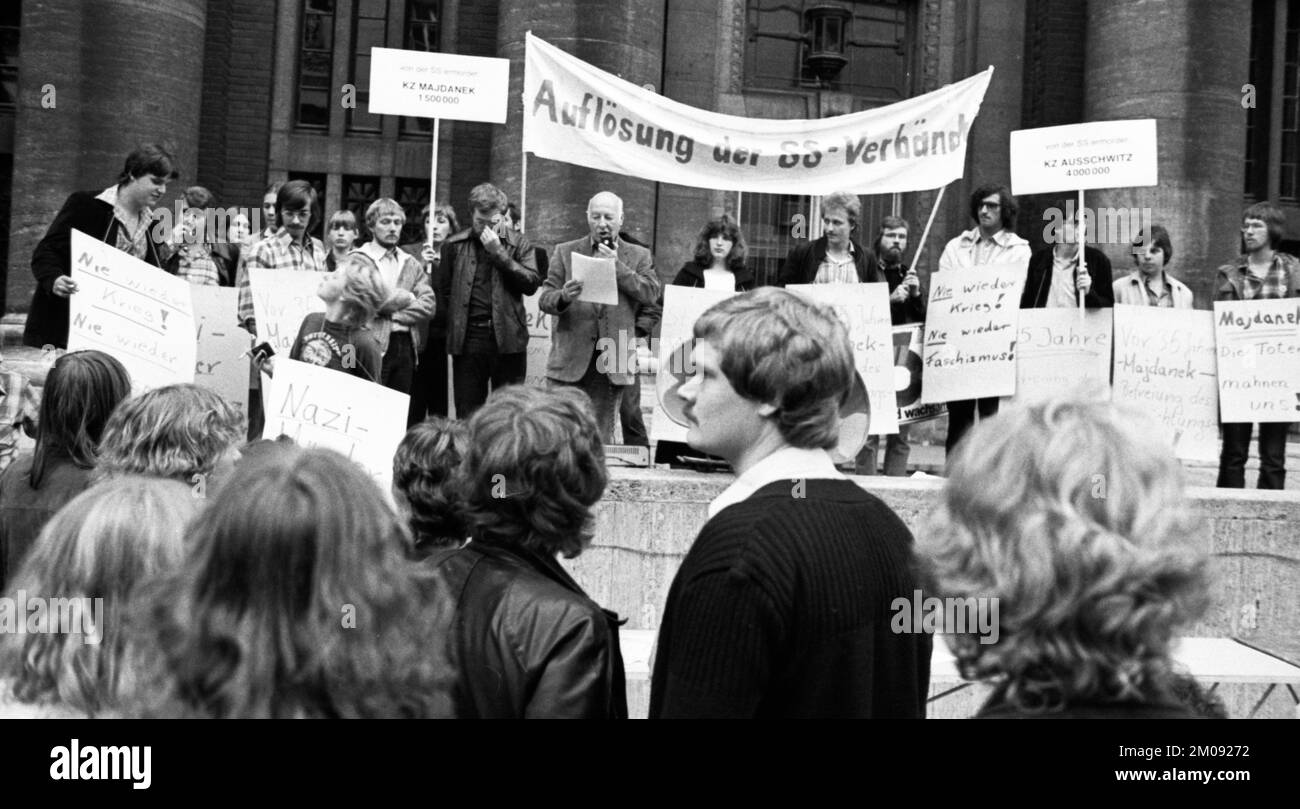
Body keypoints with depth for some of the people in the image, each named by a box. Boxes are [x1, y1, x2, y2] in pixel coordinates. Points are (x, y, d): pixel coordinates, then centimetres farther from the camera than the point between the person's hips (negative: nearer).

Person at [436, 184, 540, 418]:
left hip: (507, 338, -1)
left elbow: (532, 284, -6)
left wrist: (499, 252, -11)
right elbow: (444, 292, 15)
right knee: (467, 415, 3)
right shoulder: (454, 246, 9)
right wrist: (456, 325, 6)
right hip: (467, 339, 1)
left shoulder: (518, 243, 6)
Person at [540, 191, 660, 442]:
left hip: (610, 363, 0)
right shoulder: (565, 252, 10)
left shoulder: (638, 256, 11)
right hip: (570, 360, 0)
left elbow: (651, 293, -5)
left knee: (600, 435, 5)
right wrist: (564, 296, -19)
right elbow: (545, 299, 3)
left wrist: (617, 266, -11)